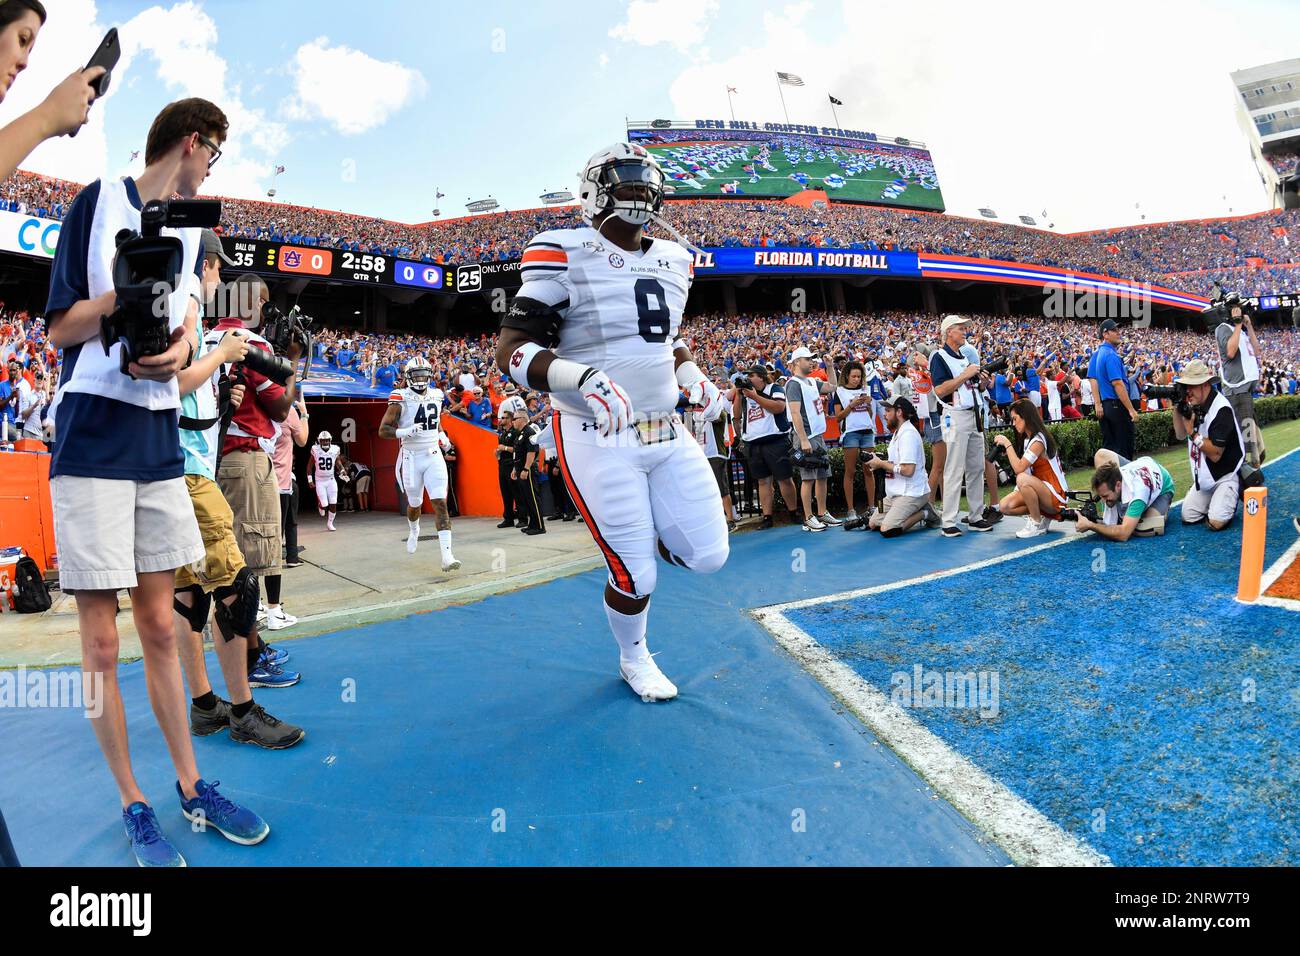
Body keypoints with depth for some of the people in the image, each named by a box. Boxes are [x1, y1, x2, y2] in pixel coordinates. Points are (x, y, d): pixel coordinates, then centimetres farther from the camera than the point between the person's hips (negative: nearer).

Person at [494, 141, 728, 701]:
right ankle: (634, 659, 33)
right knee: (636, 576, 1)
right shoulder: (566, 256, -11)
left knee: (708, 557, 4)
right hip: (599, 440, -6)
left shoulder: (673, 261, 10)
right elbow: (512, 350, -14)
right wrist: (584, 377, -30)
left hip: (669, 433, 6)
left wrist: (691, 374, 4)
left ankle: (641, 529, 36)